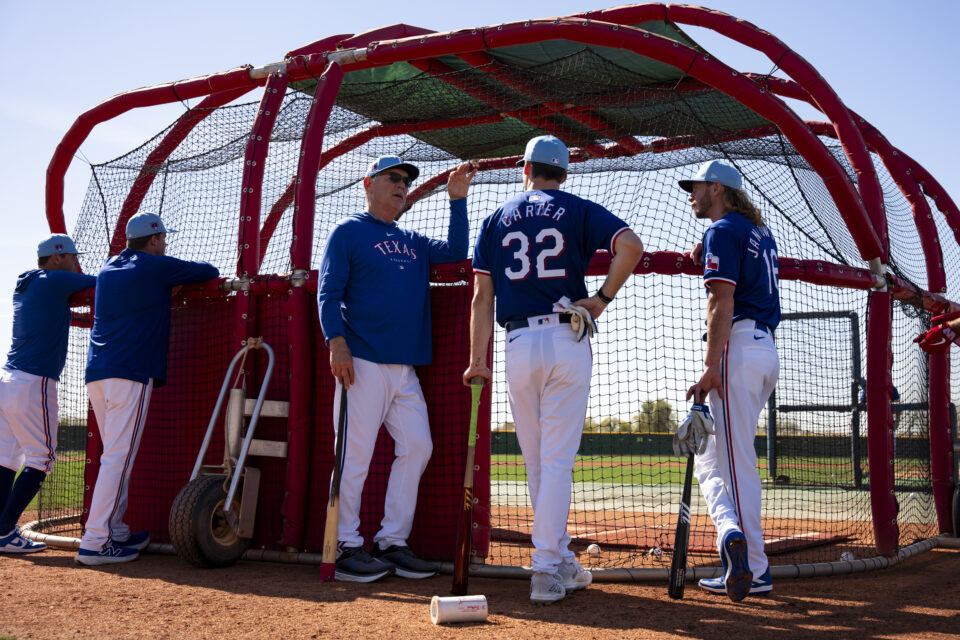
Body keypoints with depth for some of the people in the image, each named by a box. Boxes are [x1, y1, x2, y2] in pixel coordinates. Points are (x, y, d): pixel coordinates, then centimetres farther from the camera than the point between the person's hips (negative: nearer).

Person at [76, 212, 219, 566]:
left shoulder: (109, 268, 20)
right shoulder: (157, 266, 0)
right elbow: (209, 272, 8)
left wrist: (171, 281, 29)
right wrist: (186, 275, 28)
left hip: (96, 373, 8)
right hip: (131, 372, -8)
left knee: (116, 455, 15)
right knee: (119, 457, -9)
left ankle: (117, 532, 19)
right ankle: (95, 542, -13)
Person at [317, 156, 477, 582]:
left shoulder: (412, 242, 22)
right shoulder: (348, 231, 3)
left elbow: (455, 252, 20)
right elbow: (328, 293, -5)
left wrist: (457, 200, 13)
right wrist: (336, 341, -20)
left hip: (406, 369, 7)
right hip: (364, 363, -7)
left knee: (418, 446, 3)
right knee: (355, 455, -7)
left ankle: (391, 543, 12)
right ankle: (347, 548, 1)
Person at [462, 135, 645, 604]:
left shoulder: (496, 221, 12)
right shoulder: (579, 211, 6)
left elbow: (482, 297, 7)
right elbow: (631, 245, -12)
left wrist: (477, 361, 8)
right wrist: (603, 297, -3)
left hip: (519, 347, 2)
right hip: (568, 343, -2)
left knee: (537, 462, 12)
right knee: (558, 460, 0)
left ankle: (561, 560, 21)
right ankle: (546, 569, -2)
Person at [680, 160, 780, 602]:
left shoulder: (723, 231, -7)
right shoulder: (761, 232, 21)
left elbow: (722, 304, -17)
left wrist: (711, 367, -22)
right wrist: (708, 263, 18)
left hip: (738, 348, -9)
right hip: (766, 350, 9)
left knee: (736, 464, -8)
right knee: (709, 457, 13)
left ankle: (755, 570, -12)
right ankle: (734, 534, 3)